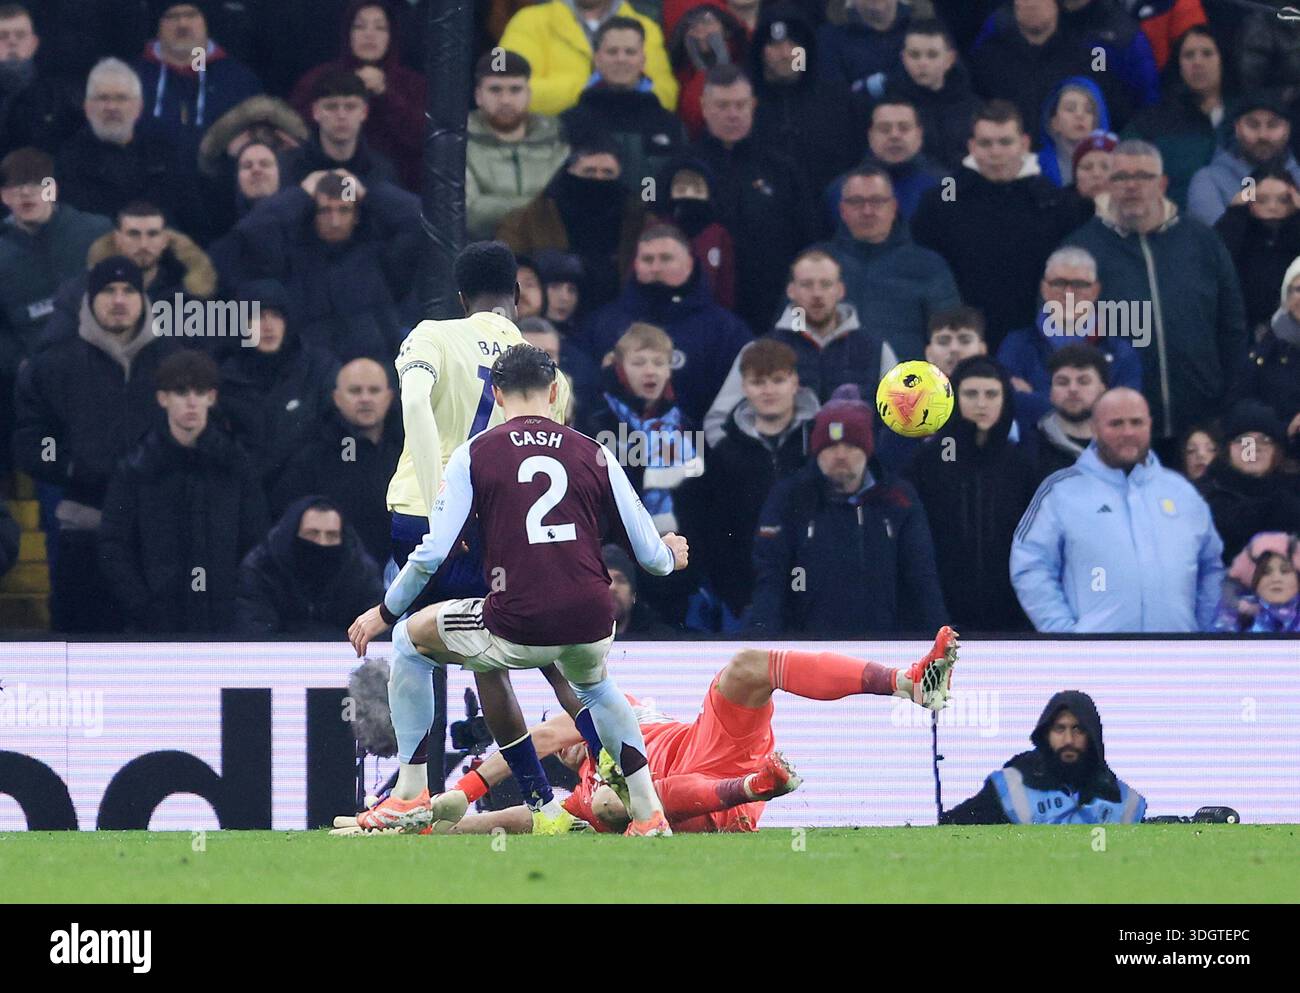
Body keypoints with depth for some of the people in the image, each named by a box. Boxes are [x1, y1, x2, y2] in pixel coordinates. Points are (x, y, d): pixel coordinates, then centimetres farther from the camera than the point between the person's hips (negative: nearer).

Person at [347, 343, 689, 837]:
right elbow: (649, 552, 13)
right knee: (595, 686, 40)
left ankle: (410, 796, 22)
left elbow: (432, 552, 0)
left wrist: (385, 613, 17)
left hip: (518, 626, -3)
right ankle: (650, 818, 30)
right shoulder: (593, 454, 10)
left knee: (410, 639, 25)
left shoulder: (474, 454, 4)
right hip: (591, 625, 3)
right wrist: (670, 557, 39)